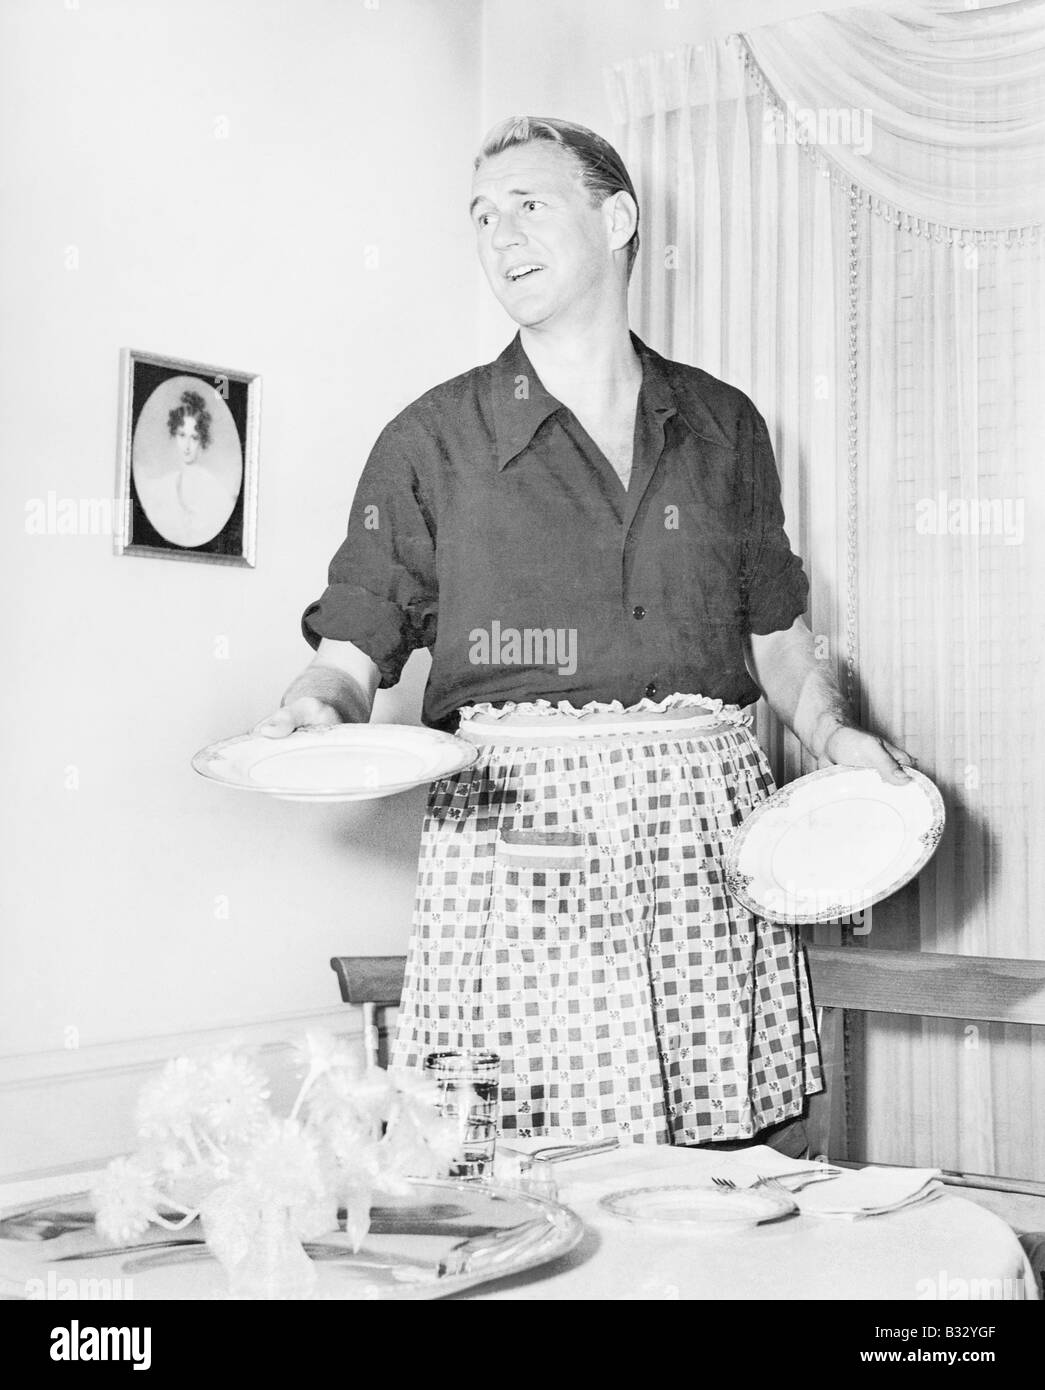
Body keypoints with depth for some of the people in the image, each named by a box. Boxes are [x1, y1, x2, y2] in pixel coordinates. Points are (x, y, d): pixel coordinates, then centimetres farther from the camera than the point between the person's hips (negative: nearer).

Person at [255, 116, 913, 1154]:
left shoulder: (723, 425, 14)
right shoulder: (435, 439, 7)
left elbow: (774, 632, 21)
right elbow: (355, 644, 3)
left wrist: (832, 731, 5)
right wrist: (315, 709, -18)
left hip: (709, 830, 2)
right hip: (512, 838, -2)